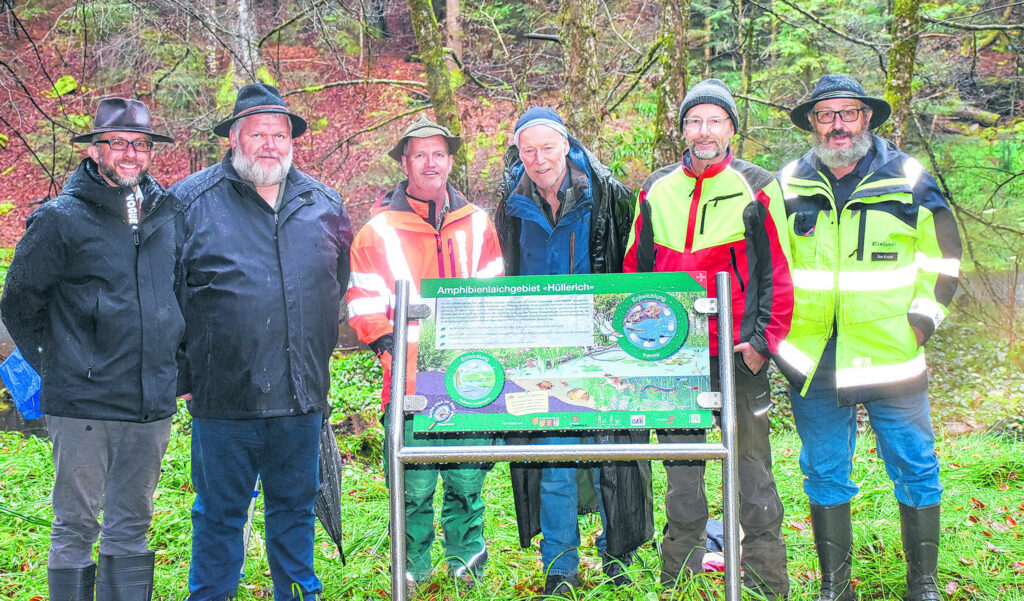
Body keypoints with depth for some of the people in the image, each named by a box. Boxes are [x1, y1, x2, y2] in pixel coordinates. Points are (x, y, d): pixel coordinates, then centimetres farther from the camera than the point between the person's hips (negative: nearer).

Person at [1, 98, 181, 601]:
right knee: (76, 527, 4)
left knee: (130, 529, 13)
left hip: (152, 405, 4)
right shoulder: (61, 219, -4)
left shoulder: (167, 214, 9)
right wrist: (54, 367, 2)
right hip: (85, 404, -4)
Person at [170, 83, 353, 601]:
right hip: (224, 395, -3)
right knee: (219, 513, 7)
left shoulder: (323, 205, 8)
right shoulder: (192, 201, -4)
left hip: (302, 395, 4)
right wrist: (186, 364, 0)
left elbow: (338, 285, 21)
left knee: (295, 505, 16)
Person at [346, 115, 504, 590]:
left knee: (467, 478, 6)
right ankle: (413, 566, 16)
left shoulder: (476, 224, 13)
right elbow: (364, 305, 3)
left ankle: (466, 562, 22)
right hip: (411, 380, -2)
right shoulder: (379, 230, 3)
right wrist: (390, 348, -8)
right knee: (413, 484, 1)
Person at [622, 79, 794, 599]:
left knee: (750, 461, 1)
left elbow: (777, 272, 0)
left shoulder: (757, 189, 1)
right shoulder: (656, 190, 11)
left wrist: (764, 339, -8)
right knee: (680, 465, 10)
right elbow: (635, 269, 15)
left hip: (739, 354, -3)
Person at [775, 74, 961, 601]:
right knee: (824, 475, 9)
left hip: (893, 358, -1)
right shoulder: (788, 186, 5)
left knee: (915, 472, 5)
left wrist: (922, 318, 1)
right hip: (813, 362, 2)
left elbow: (943, 256, 9)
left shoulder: (910, 180, 1)